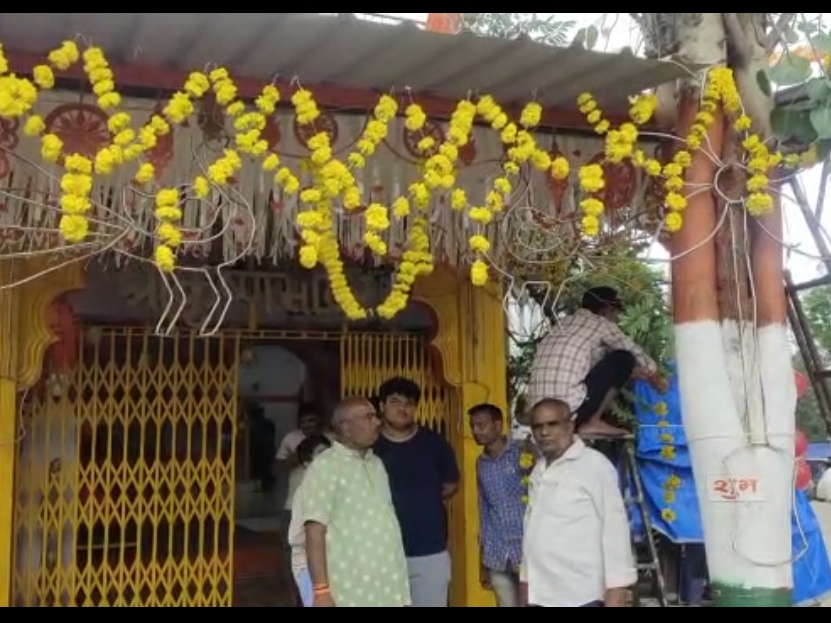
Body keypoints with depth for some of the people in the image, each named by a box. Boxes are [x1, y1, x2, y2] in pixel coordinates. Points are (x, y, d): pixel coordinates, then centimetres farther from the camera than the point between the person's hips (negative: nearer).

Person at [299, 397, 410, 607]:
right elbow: (315, 531, -13)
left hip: (387, 593, 7)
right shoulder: (325, 466, -7)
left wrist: (401, 592, 16)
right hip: (349, 595, -7)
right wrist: (321, 591, -19)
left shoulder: (377, 464, 14)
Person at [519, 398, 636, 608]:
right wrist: (525, 581, 13)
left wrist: (616, 591, -14)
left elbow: (614, 529, -10)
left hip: (581, 595, -7)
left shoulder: (595, 465, -7)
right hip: (543, 595, 7)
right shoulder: (539, 471, 14)